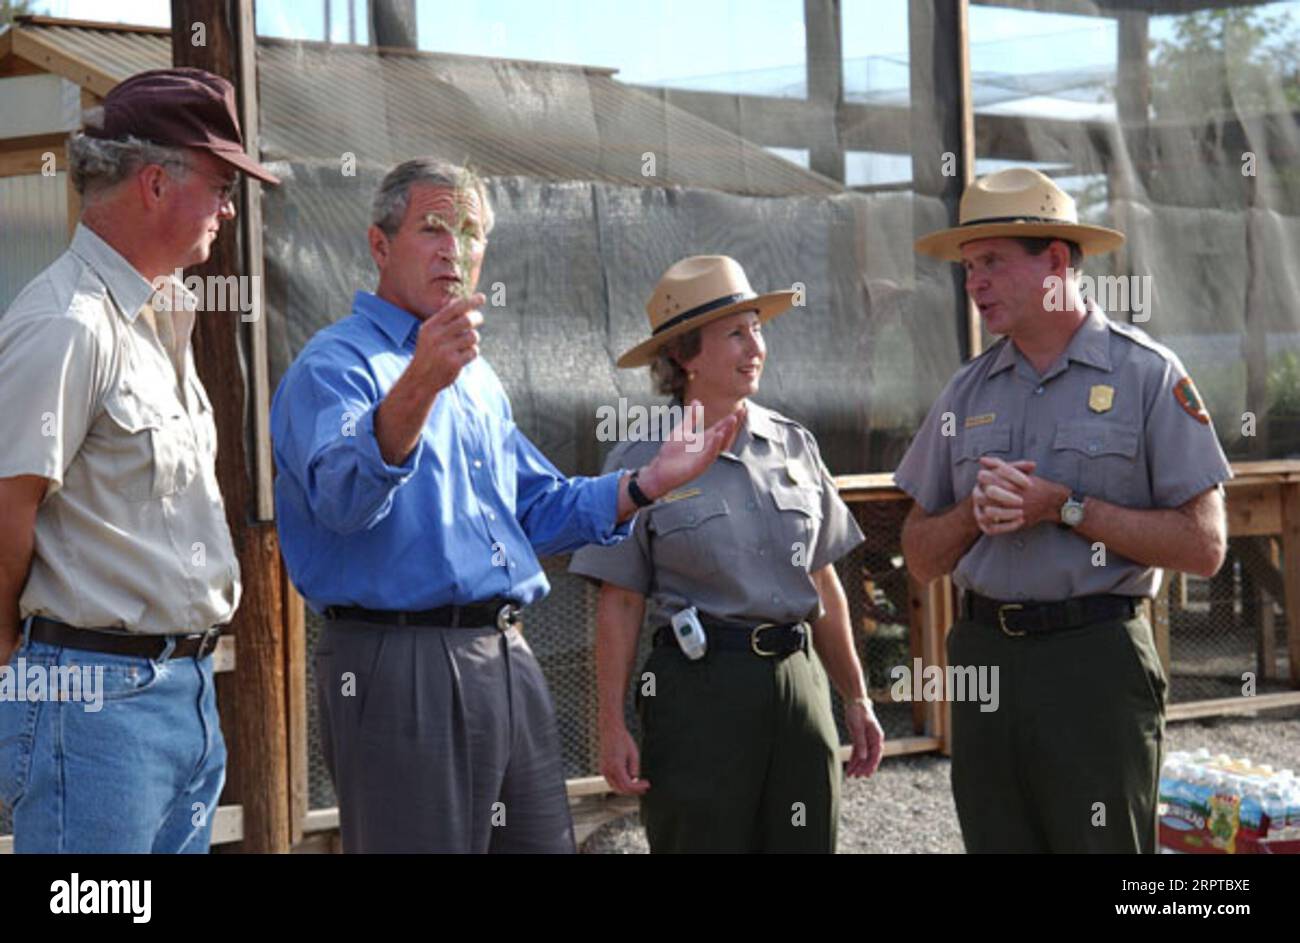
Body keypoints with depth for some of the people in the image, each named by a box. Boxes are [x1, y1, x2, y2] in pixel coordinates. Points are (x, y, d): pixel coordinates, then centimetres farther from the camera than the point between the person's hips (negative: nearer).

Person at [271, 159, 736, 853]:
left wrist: (649, 483, 13)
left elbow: (537, 510, 28)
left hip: (508, 662, 9)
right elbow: (343, 497, -26)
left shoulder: (476, 378, 22)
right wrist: (419, 386, -42)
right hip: (400, 667, -8)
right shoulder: (335, 364, -6)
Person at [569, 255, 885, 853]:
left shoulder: (793, 445, 10)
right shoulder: (640, 461, -1)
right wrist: (612, 727, -8)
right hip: (699, 688, -4)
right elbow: (620, 605, -3)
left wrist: (856, 699, 16)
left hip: (797, 681, 4)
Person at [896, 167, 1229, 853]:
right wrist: (974, 512, -7)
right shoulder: (967, 391, 13)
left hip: (1096, 663, -5)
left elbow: (1203, 547, -8)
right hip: (983, 660, 5)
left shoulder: (1148, 375, -2)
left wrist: (1064, 507, -13)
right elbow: (921, 558, 14)